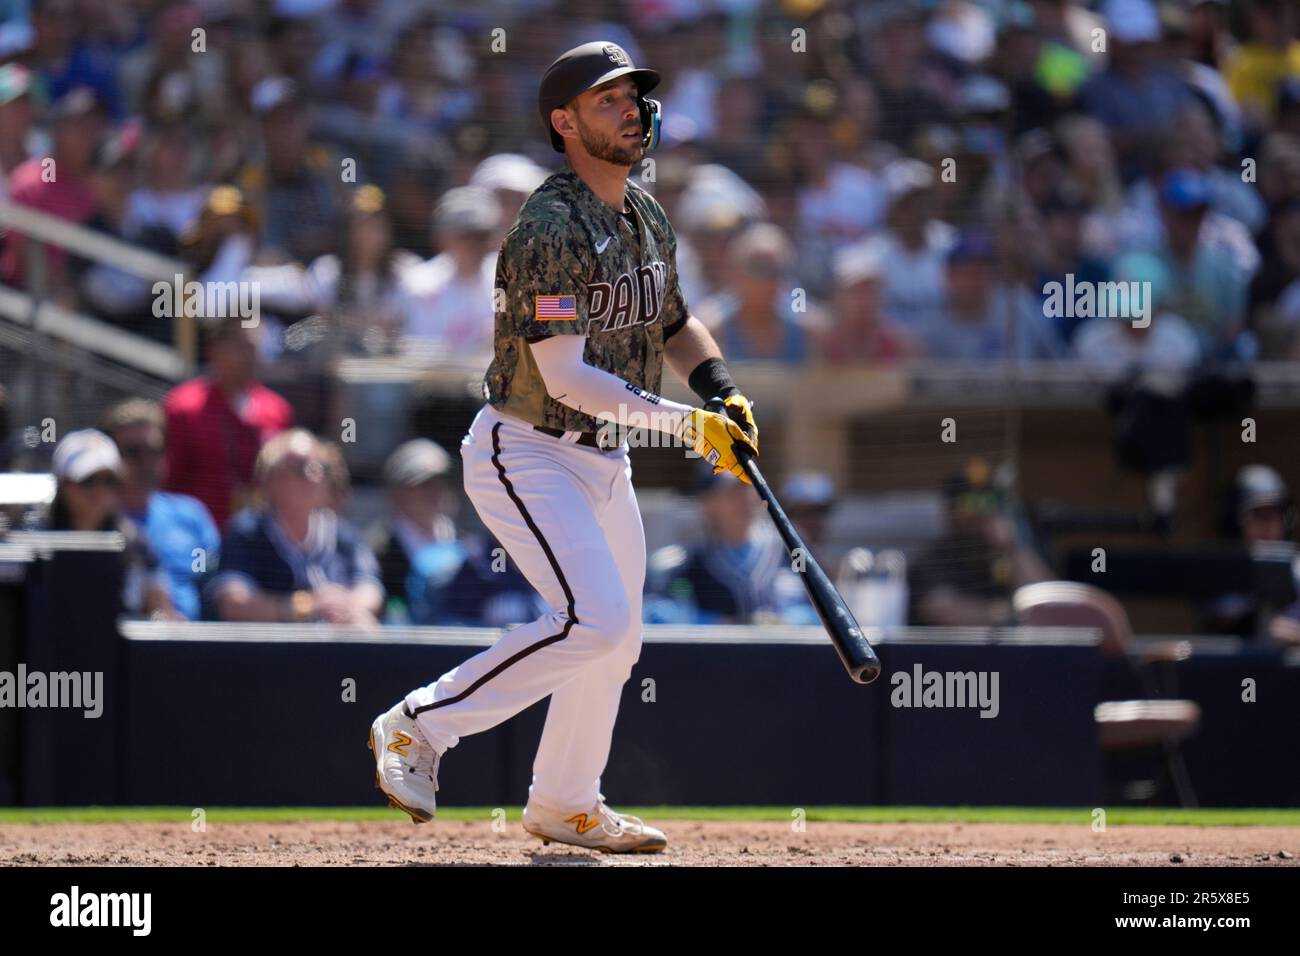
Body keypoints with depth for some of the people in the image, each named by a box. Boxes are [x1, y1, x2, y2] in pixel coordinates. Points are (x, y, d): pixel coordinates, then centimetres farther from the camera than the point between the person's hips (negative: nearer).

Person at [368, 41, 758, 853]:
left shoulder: (649, 220, 7)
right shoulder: (551, 228, -21)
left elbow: (675, 323, 23)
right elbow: (565, 375, -27)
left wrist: (724, 395, 3)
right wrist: (683, 423, -26)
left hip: (604, 461, 9)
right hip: (524, 452, -9)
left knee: (616, 637, 14)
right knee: (592, 618, -22)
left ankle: (567, 807, 31)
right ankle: (418, 727, -10)